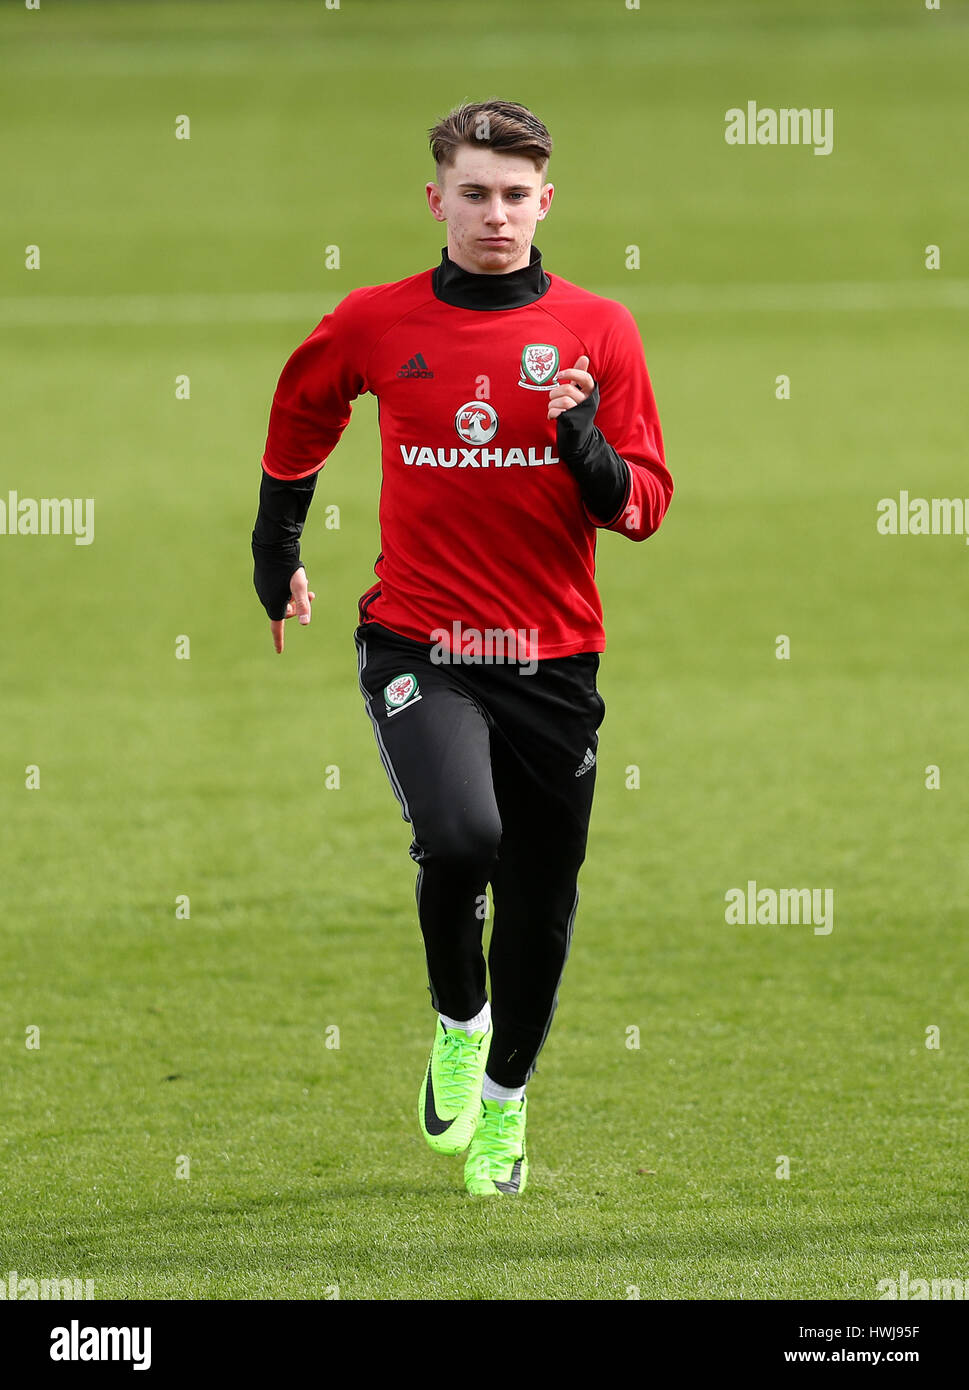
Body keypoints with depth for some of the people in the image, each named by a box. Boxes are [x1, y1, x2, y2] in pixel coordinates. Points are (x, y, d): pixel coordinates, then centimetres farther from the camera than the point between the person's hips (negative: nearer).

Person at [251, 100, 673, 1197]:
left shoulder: (597, 330, 0)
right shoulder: (375, 324, 1)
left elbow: (643, 507, 0)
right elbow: (300, 412, 22)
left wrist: (587, 448, -20)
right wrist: (276, 553, 24)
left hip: (552, 658, 1)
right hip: (417, 645, -1)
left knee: (541, 904, 6)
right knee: (460, 834, -26)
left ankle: (505, 1096, 33)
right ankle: (457, 1018, 4)